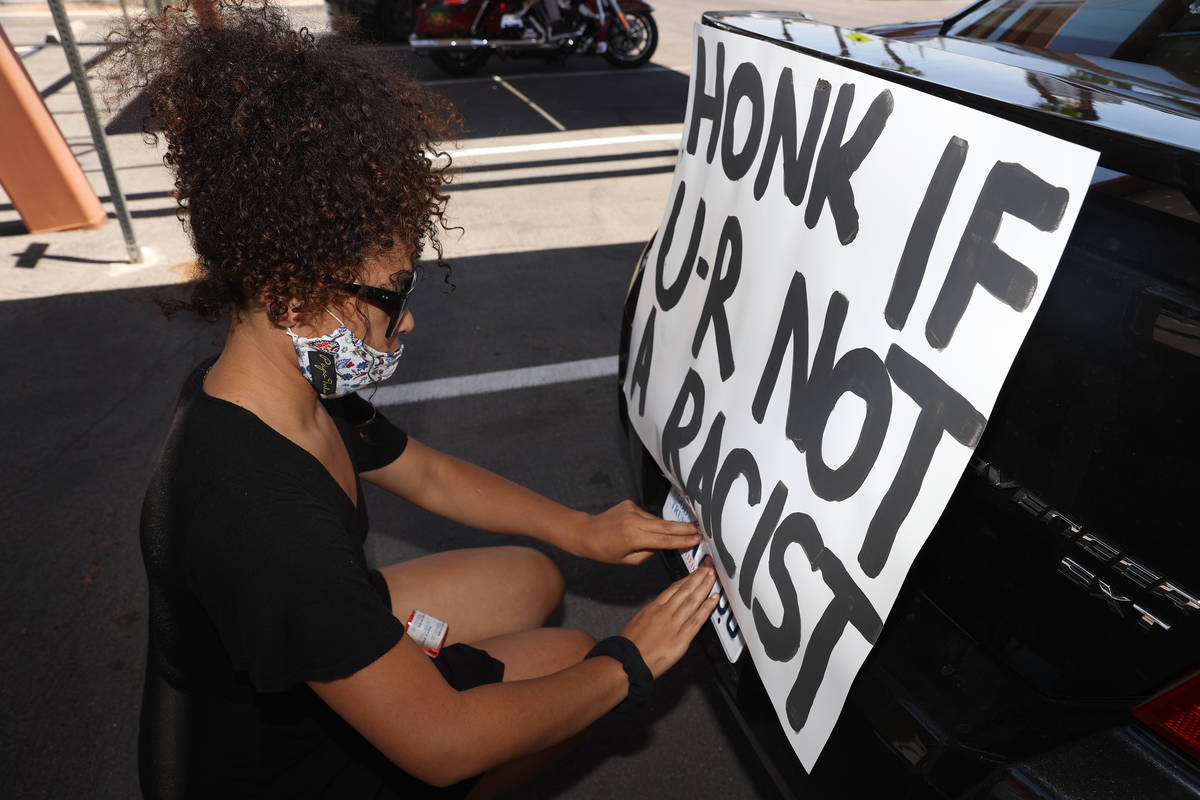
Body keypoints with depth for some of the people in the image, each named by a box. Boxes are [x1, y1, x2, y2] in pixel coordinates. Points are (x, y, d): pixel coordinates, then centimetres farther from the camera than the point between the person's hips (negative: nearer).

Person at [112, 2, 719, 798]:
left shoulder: (300, 388, -13)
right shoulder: (265, 518, -41)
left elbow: (430, 475, 1)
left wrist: (583, 530, -7)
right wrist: (628, 664, -20)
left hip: (308, 644, 7)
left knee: (533, 579, 11)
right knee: (569, 655, -4)